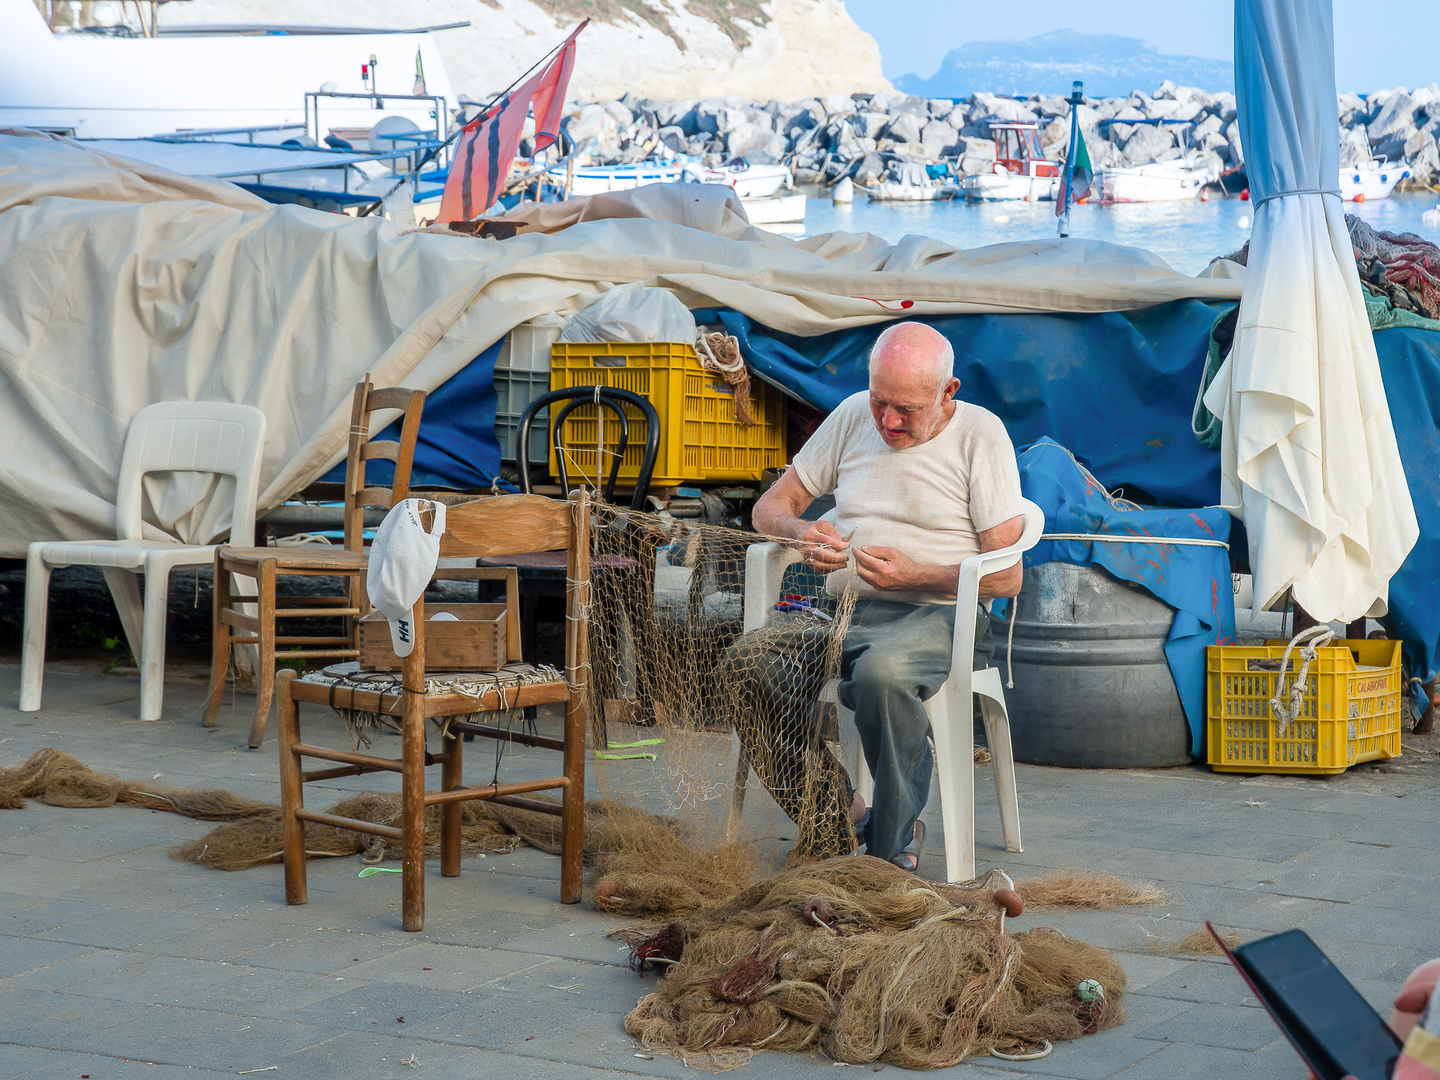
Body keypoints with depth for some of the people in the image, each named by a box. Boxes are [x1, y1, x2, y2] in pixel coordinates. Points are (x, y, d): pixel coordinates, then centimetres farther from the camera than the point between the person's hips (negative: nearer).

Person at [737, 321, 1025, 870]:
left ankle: (894, 845, -21)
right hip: (843, 613, 5)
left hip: (940, 615, -5)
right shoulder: (853, 417, 12)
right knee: (748, 660, -26)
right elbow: (770, 508, 15)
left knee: (882, 671, -41)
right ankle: (840, 822, -15)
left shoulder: (980, 434, -1)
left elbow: (1007, 576, -5)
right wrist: (802, 534, -9)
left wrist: (916, 576, -20)